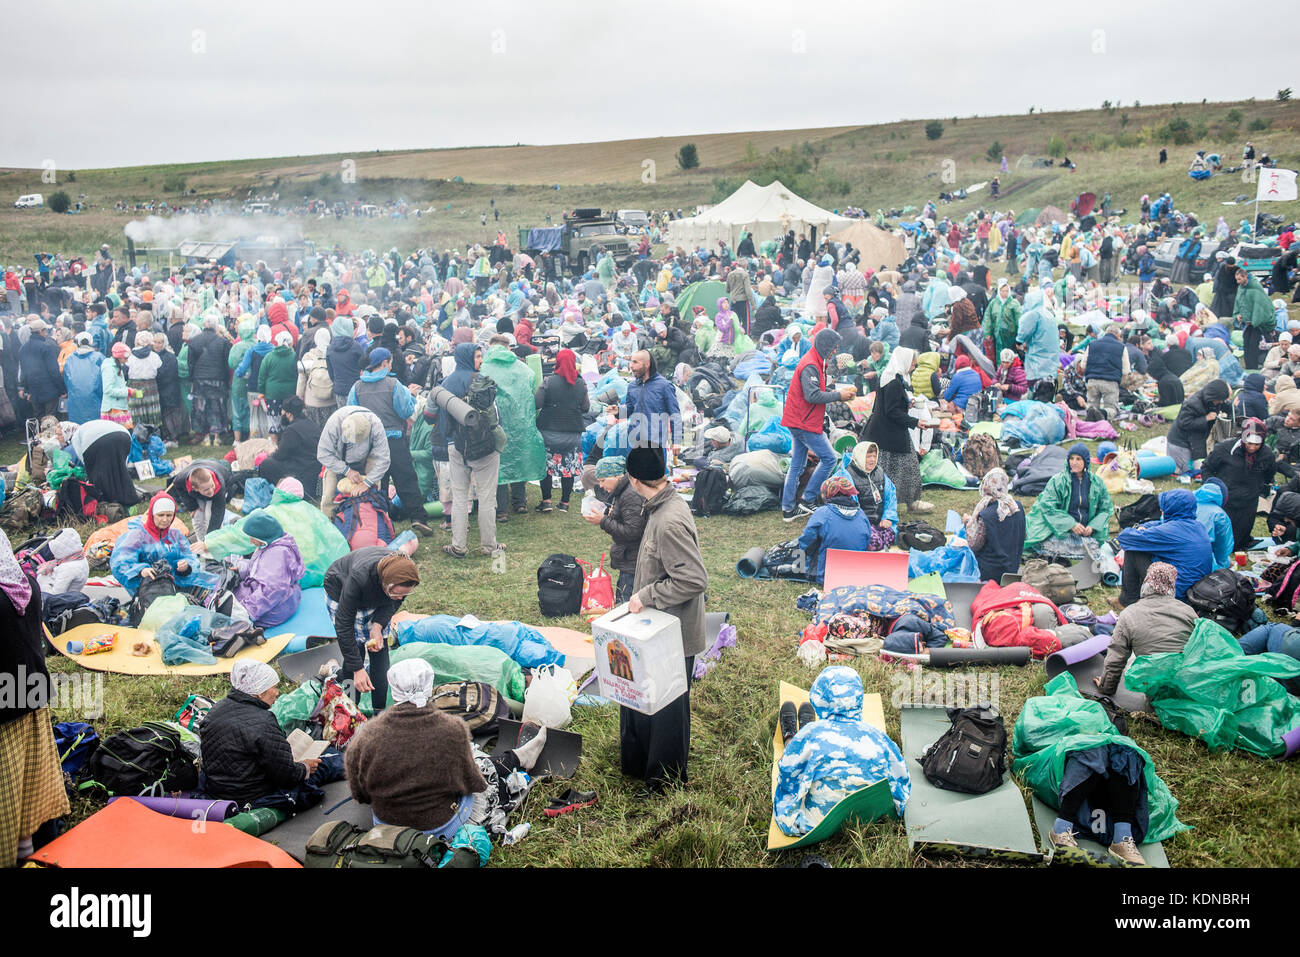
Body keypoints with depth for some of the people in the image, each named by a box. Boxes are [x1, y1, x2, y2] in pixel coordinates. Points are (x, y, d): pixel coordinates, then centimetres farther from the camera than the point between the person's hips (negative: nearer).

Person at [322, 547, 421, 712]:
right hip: (340, 591, -4)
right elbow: (344, 624, -35)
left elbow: (395, 602, -9)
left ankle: (380, 710, 6)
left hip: (377, 598, 4)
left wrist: (378, 625, -25)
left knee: (380, 649, -2)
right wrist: (357, 669, -33)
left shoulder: (403, 573, -33)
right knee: (356, 648, -10)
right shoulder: (360, 577, -44)